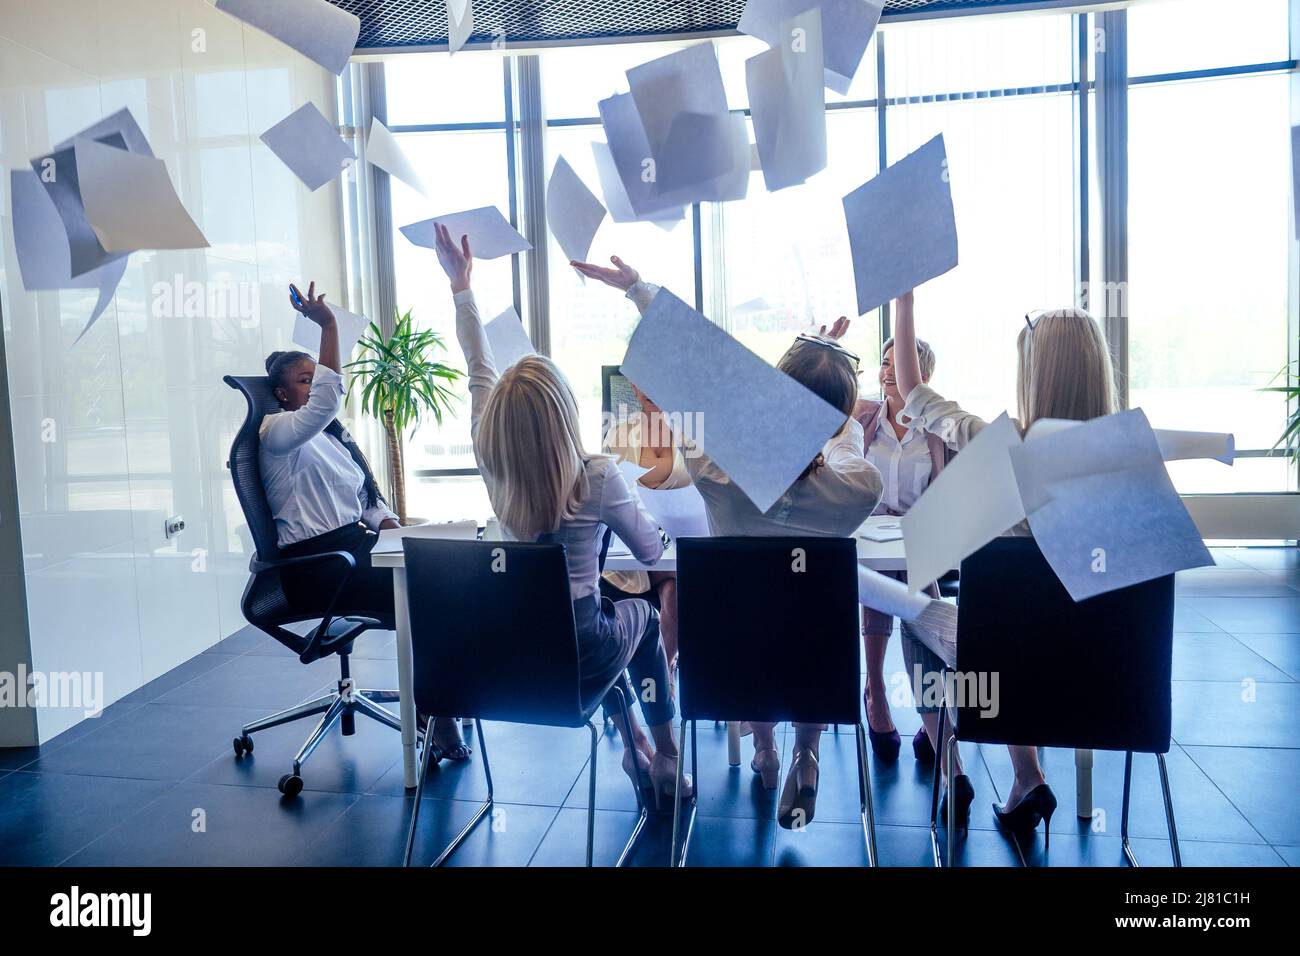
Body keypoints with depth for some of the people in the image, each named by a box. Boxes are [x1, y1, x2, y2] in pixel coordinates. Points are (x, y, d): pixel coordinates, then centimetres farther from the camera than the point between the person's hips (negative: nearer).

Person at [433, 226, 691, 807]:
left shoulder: (492, 468, -13)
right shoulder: (598, 479, -23)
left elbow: (478, 371, 0)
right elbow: (652, 553, -7)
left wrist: (461, 284, 8)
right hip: (577, 663, -4)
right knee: (641, 615, 30)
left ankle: (632, 740, 38)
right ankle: (663, 756, 33)